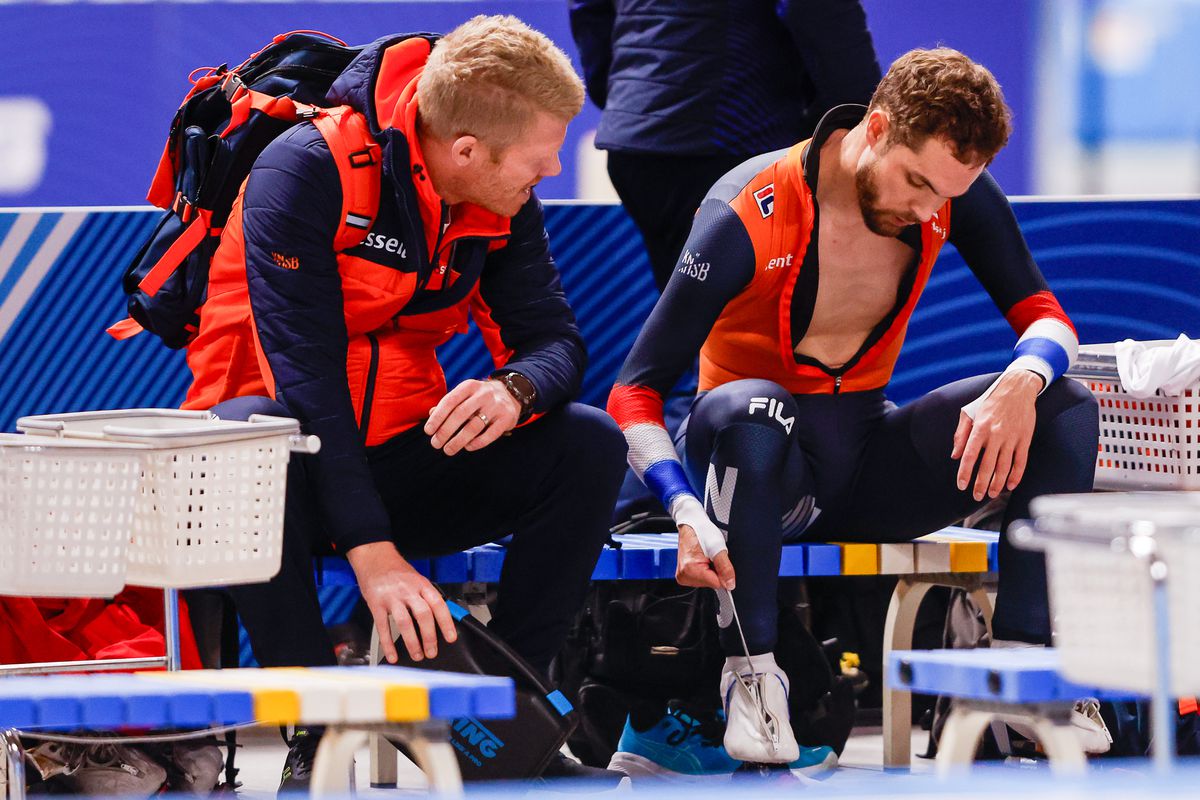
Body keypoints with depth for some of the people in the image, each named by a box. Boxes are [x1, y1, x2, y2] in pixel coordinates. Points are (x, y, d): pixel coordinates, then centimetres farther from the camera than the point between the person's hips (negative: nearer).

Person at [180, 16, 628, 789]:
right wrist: (372, 549, -35)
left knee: (589, 446, -17)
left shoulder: (507, 202, -2)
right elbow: (303, 367, -27)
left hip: (404, 454, 5)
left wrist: (515, 390, -31)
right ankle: (320, 739, -32)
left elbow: (553, 338, -3)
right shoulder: (306, 172, -21)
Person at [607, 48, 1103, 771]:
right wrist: (689, 516, -37)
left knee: (1066, 408, -16)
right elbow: (636, 391, -20)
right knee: (749, 409, -41)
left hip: (870, 457, 5)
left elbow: (1044, 314, -2)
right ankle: (751, 672, -29)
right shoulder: (748, 216, -21)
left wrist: (1021, 384, -28)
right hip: (758, 467, -4)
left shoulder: (954, 191, -7)